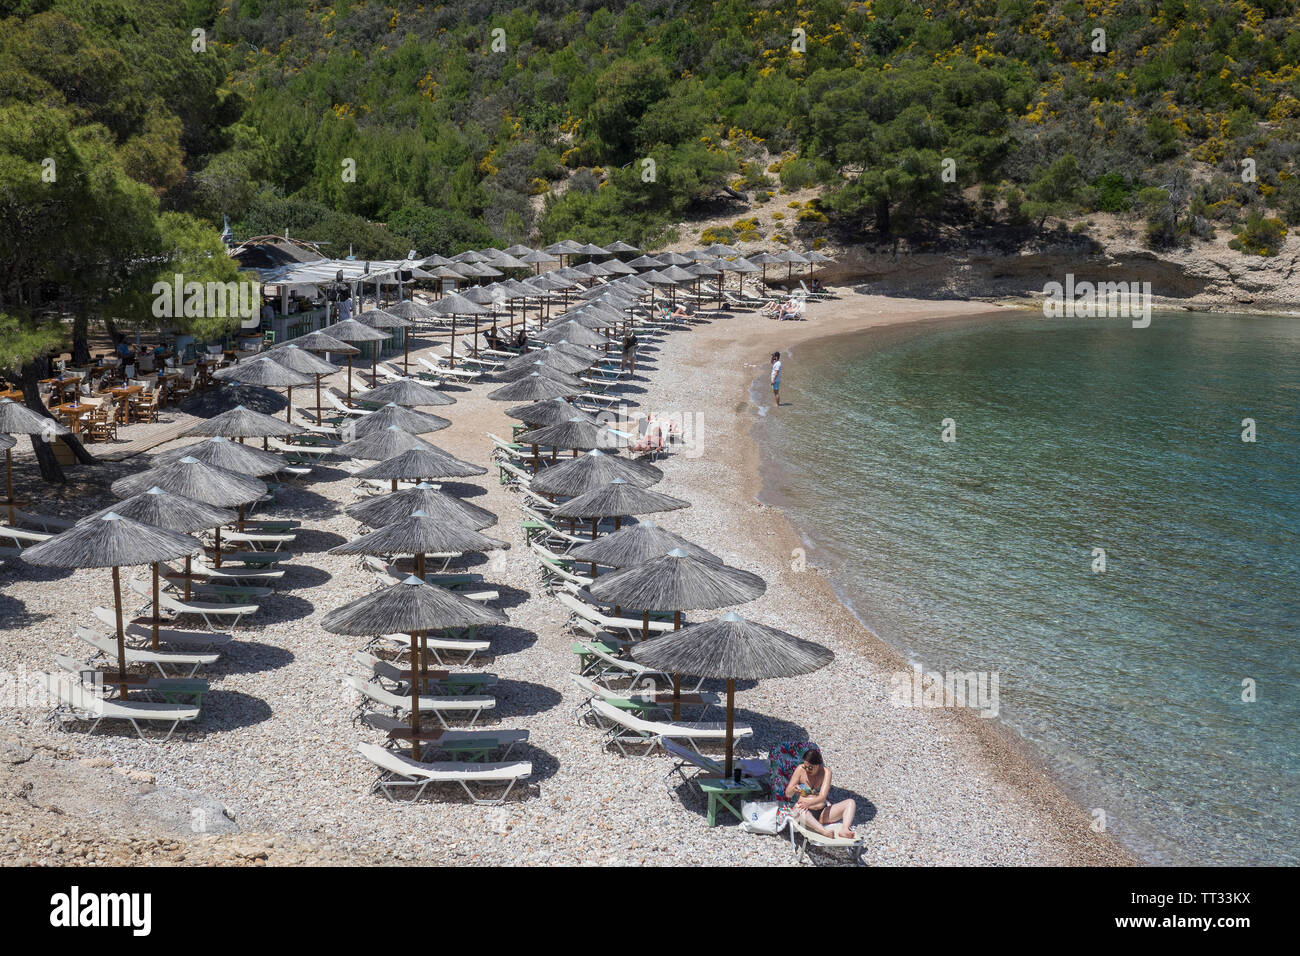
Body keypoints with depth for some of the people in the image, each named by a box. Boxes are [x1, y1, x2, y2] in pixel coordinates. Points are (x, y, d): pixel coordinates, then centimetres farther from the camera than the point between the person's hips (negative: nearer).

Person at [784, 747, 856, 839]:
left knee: (850, 803, -15)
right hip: (806, 812, -2)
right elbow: (788, 794, -1)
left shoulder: (826, 771, -5)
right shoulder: (800, 770, -2)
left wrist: (809, 803, -37)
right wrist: (793, 789, -26)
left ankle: (844, 830, -40)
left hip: (823, 812, 2)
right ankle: (824, 832, -56)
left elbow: (823, 797, -17)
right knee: (800, 810, -38)